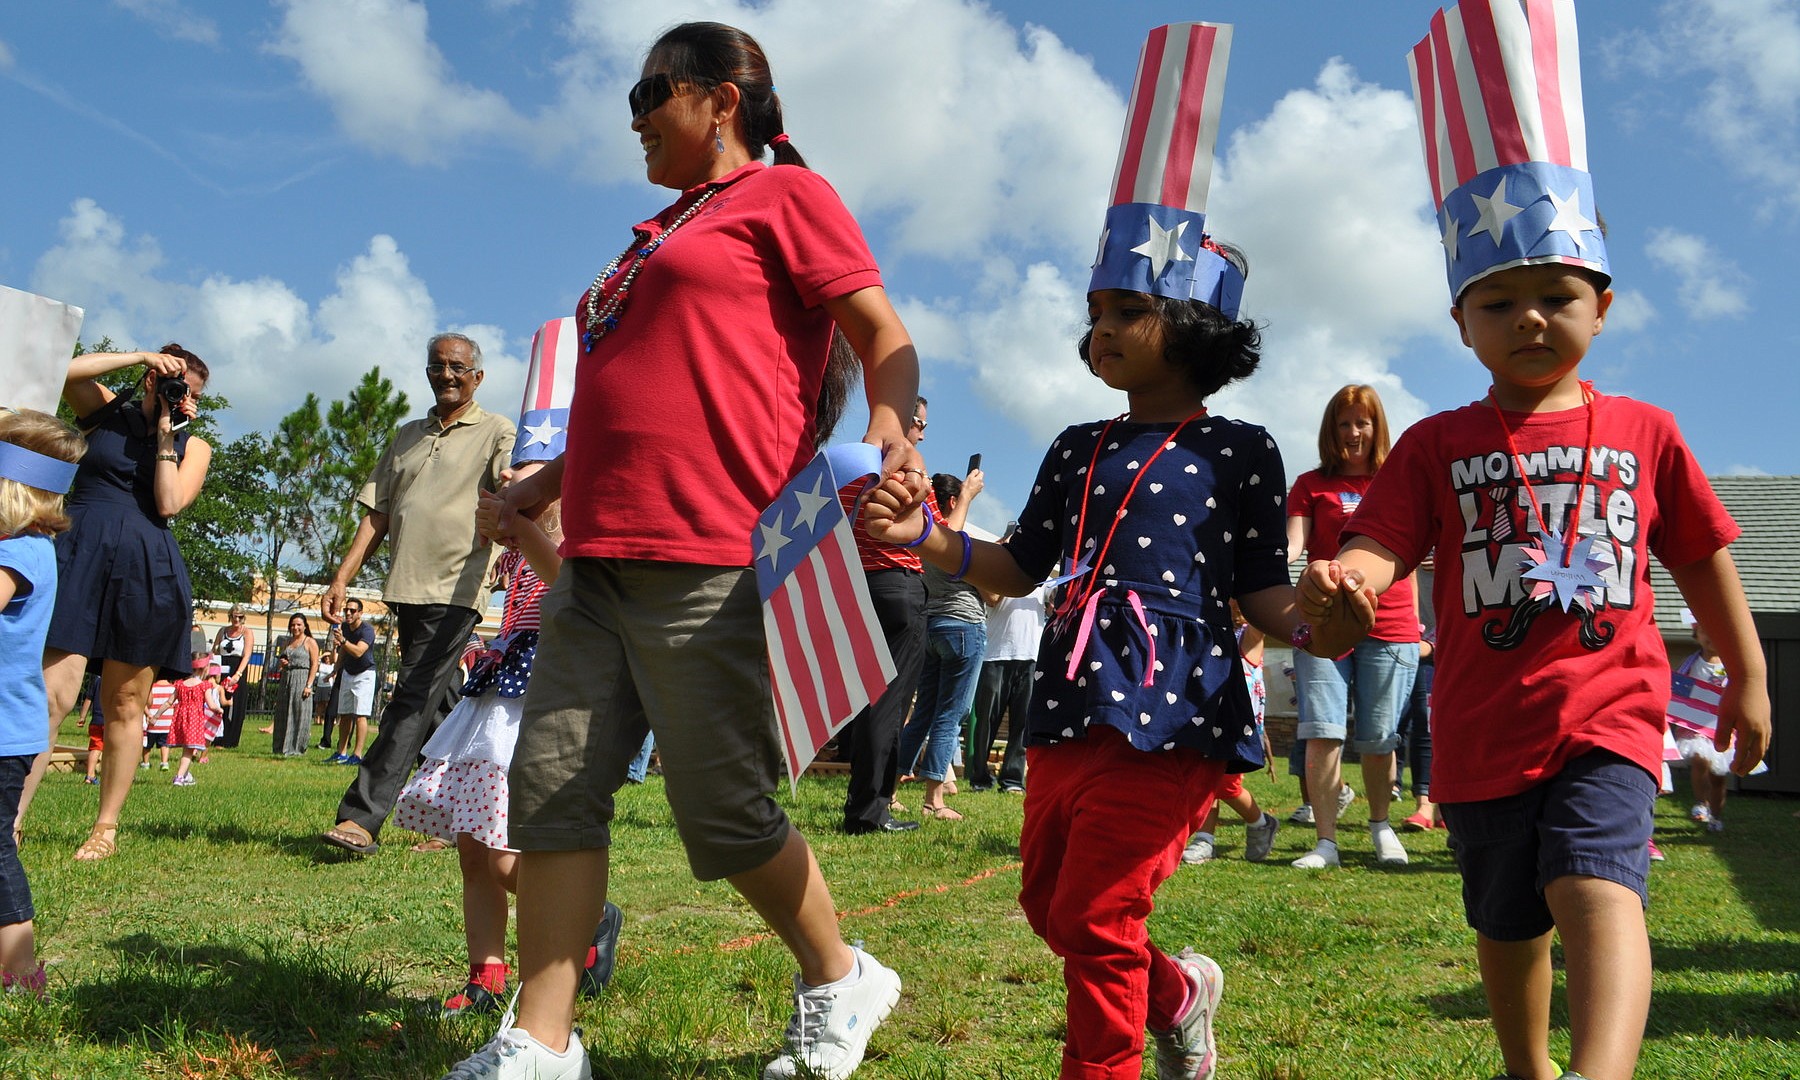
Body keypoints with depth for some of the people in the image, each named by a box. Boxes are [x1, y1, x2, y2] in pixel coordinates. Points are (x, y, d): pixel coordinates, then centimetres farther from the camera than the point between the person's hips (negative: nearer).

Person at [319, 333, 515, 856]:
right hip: (406, 587, 7)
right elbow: (376, 513, 19)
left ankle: (361, 817, -14)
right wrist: (342, 577, 12)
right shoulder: (407, 437, 22)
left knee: (414, 701, -12)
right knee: (434, 705, 11)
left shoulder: (496, 432, 4)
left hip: (455, 589, -6)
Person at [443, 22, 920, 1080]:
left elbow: (885, 336, -7)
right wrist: (553, 479, 34)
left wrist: (888, 427, -26)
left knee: (726, 810, -2)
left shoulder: (784, 194, 3)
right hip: (601, 557, 9)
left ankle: (842, 983, 22)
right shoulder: (663, 234, 27)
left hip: (709, 563, -9)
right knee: (555, 785, 3)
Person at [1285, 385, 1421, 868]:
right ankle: (1326, 841, -2)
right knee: (1323, 733, -9)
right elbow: (1292, 545, -7)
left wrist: (1414, 623, 8)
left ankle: (1380, 825, 27)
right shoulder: (1311, 485, 8)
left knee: (1379, 738, 5)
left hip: (1390, 628, 1)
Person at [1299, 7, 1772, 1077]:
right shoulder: (1440, 445, 2)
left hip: (1611, 710, -1)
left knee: (1596, 884, -26)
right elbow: (1379, 546, -12)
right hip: (1484, 726, 1)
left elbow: (1705, 558, 14)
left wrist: (1749, 676, 19)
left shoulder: (1644, 431, 6)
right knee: (1507, 923, 16)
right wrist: (1338, 582, -35)